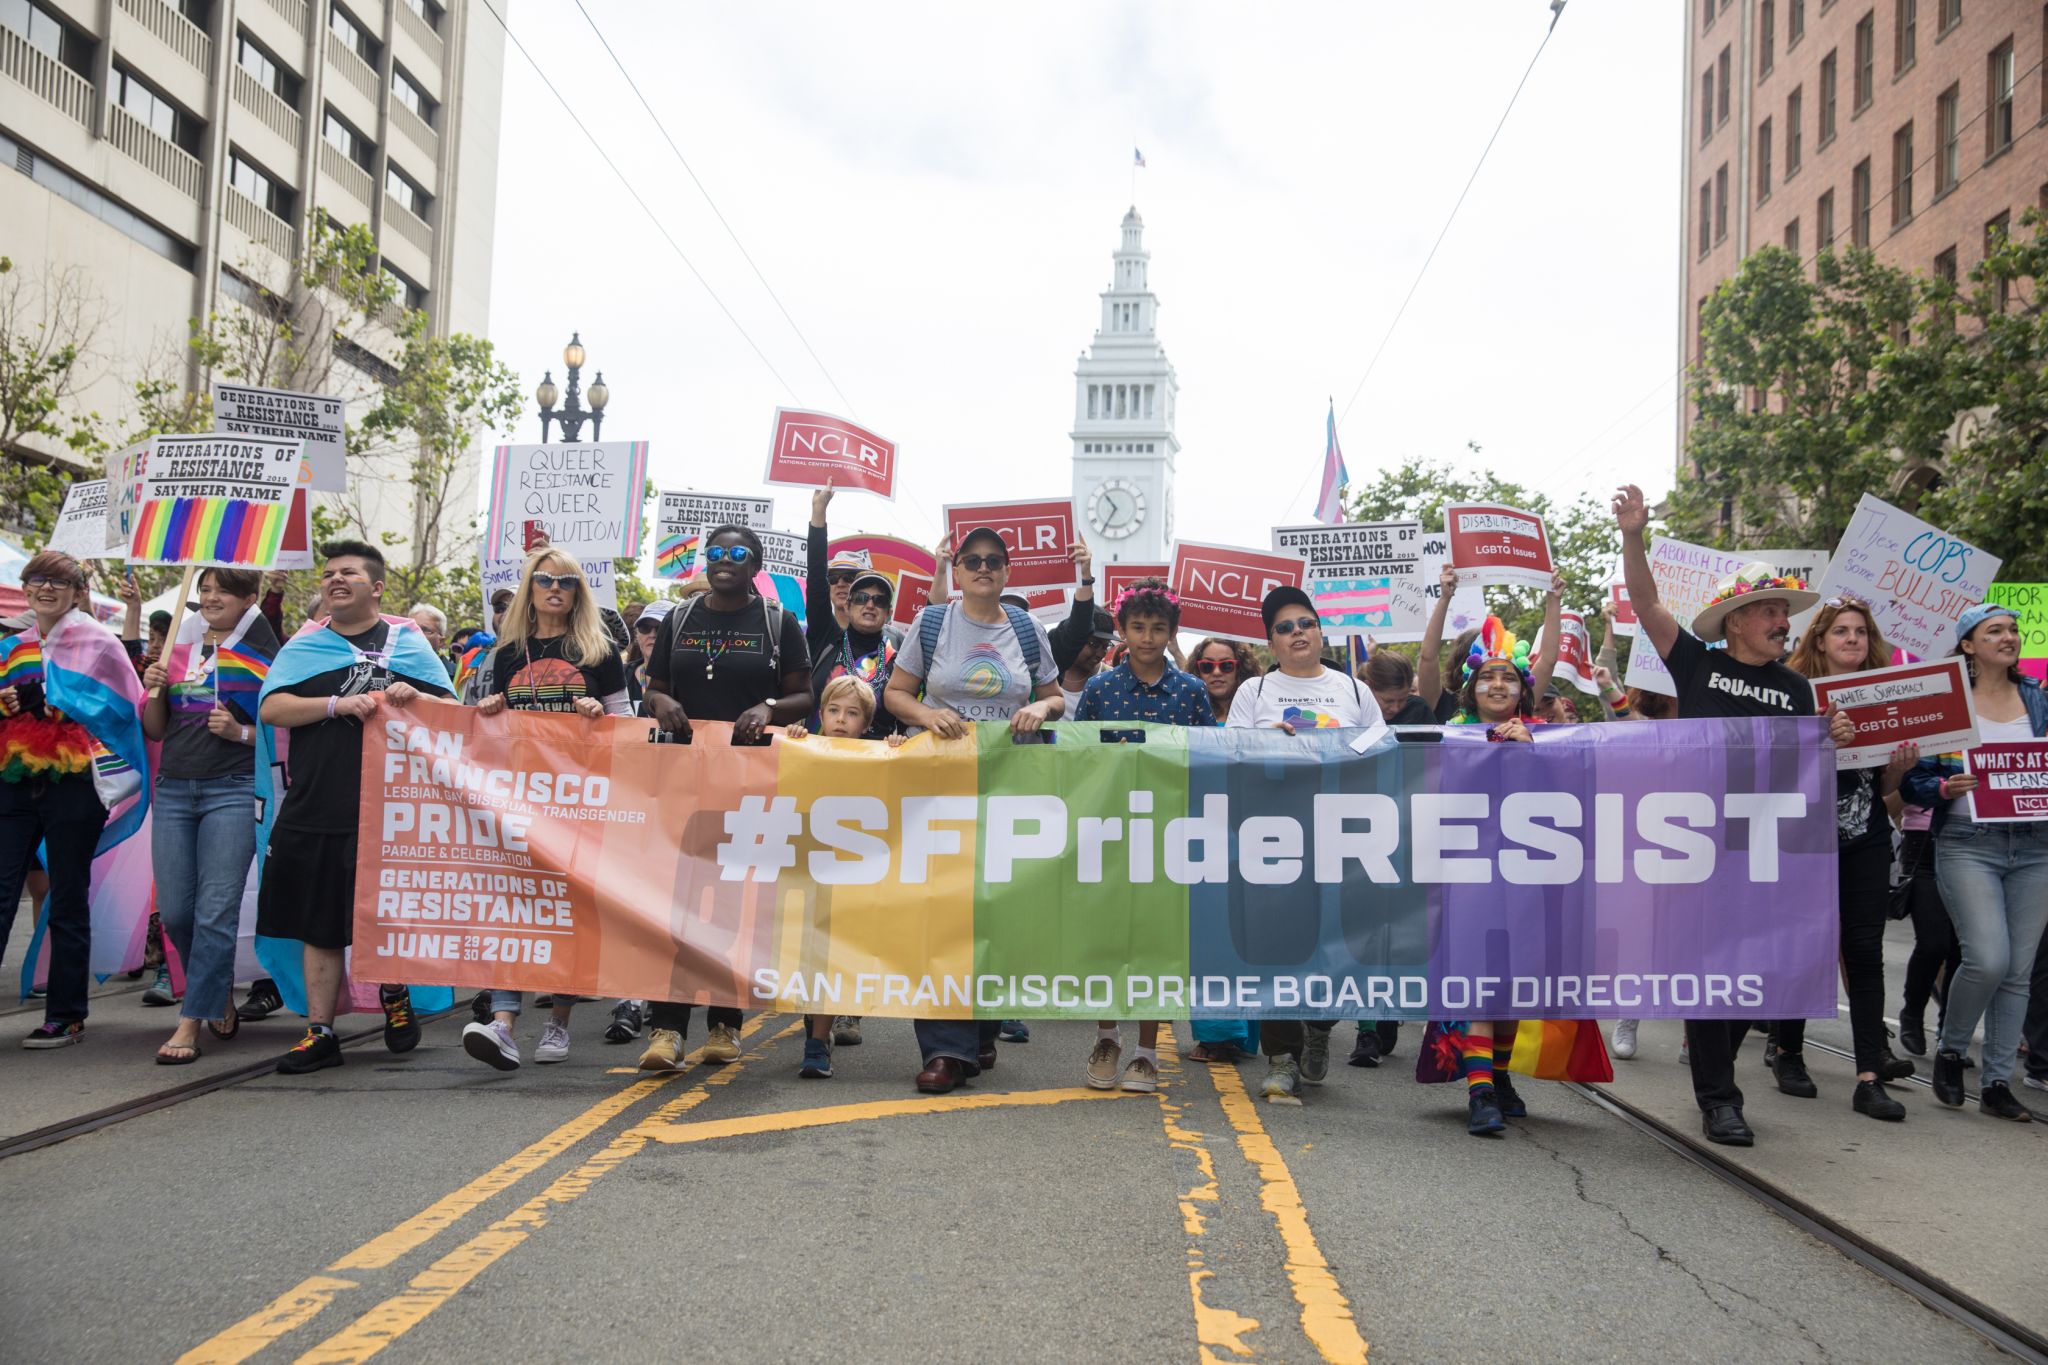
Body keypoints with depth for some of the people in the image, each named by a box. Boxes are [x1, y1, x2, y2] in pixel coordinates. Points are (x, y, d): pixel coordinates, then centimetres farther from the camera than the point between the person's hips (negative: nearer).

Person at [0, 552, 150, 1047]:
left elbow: (119, 707, -8)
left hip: (73, 782, -4)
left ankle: (66, 1016, 12)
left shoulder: (96, 643, 1)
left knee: (68, 904, 3)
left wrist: (45, 699, -15)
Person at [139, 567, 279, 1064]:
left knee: (216, 910, -8)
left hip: (234, 790, -5)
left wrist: (240, 732, -17)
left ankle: (190, 1024, -2)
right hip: (174, 790, 5)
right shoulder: (179, 649, 14)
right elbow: (155, 730, 18)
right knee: (174, 910, 5)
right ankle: (220, 994, 27)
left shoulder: (262, 655, 0)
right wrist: (154, 691, 0)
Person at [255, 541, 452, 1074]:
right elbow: (271, 709, -2)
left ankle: (394, 995, 32)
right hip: (314, 808, 2)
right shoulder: (304, 644, 11)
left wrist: (414, 697, -17)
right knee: (319, 926, 6)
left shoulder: (407, 641, 7)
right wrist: (338, 704, -17)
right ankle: (320, 1033, 15)